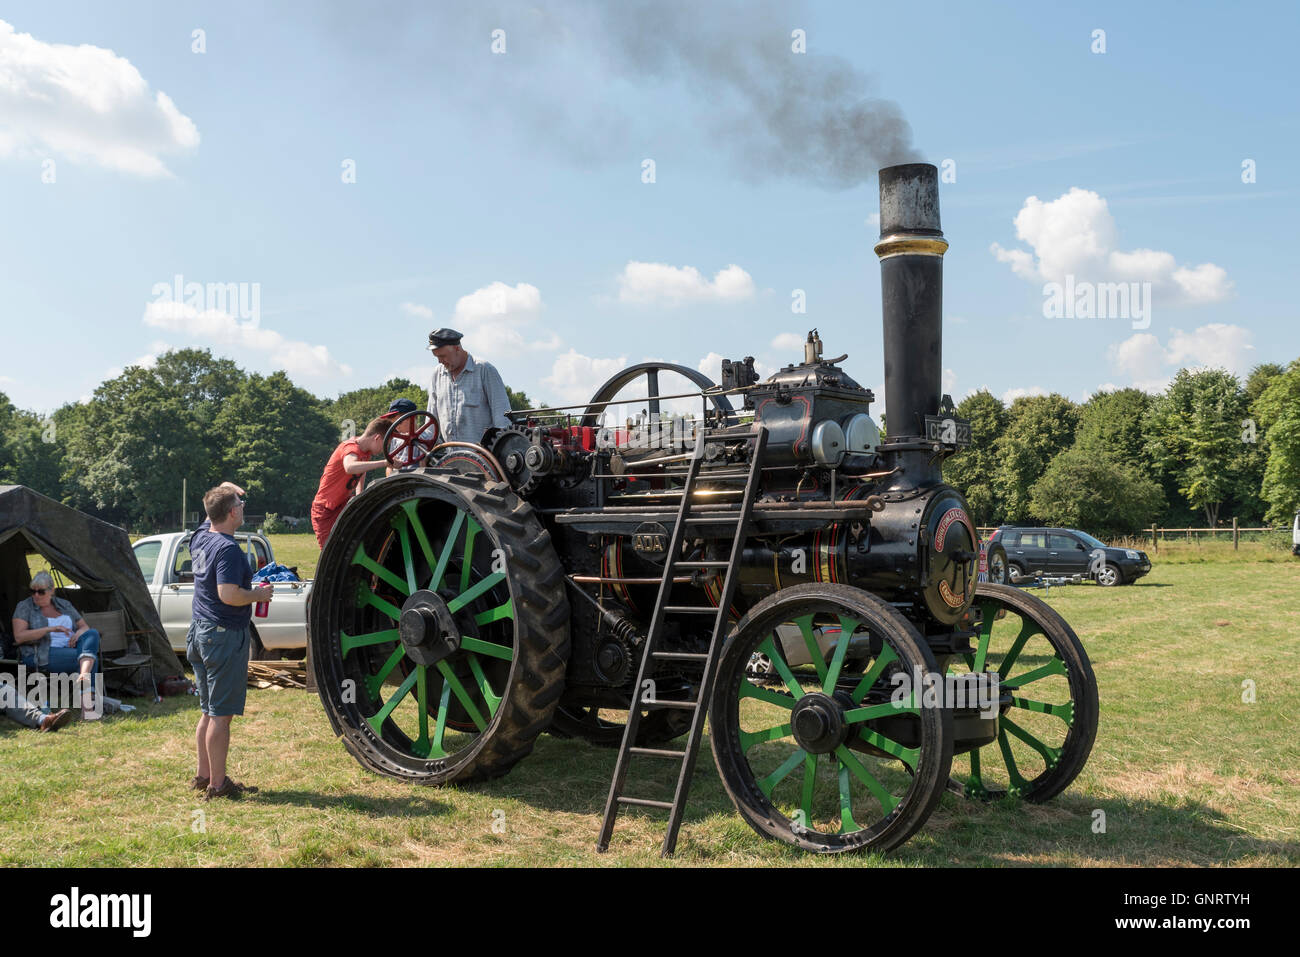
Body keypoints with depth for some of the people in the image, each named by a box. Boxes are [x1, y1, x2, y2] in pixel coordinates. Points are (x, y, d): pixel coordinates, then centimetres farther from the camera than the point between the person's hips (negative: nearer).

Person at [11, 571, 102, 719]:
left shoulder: (64, 605, 17)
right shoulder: (24, 607, 4)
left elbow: (85, 627, 19)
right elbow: (19, 637, -9)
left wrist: (79, 633, -8)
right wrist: (49, 629, -20)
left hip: (71, 650, 5)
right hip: (43, 656, -5)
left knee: (92, 634, -30)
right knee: (92, 659, -29)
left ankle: (84, 676, -50)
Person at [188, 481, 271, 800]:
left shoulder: (200, 537, 6)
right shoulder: (227, 549, -20)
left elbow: (215, 505, 26)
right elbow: (228, 595, -27)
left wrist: (227, 488, 11)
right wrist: (259, 594, -12)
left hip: (200, 631, 9)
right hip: (225, 636, -9)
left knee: (208, 712, 18)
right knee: (220, 714, -2)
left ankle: (204, 775, 26)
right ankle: (218, 784, 4)